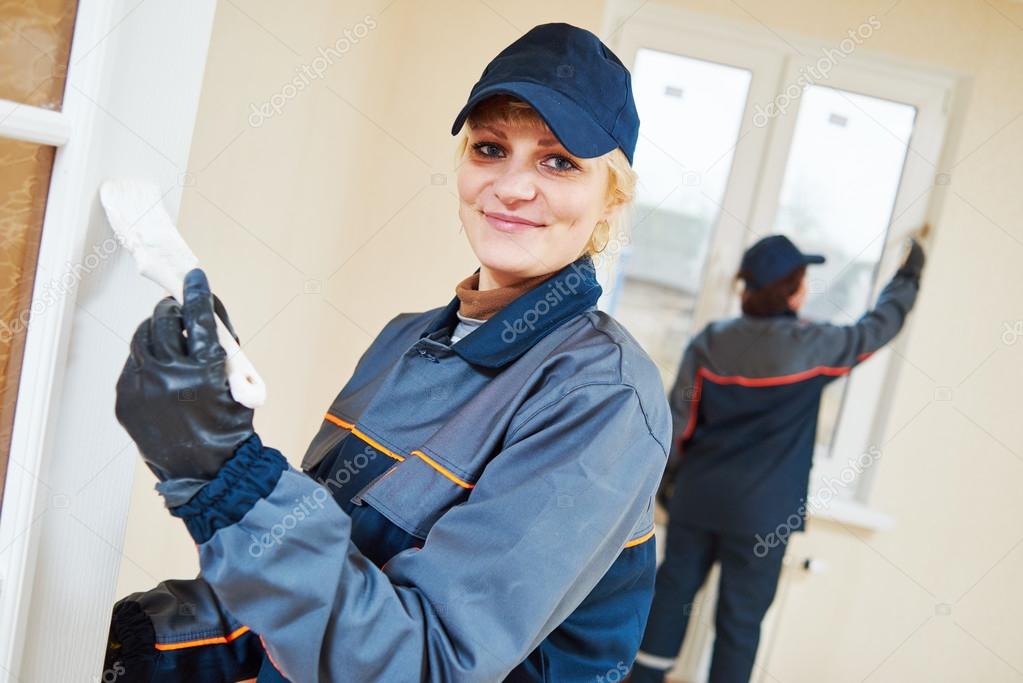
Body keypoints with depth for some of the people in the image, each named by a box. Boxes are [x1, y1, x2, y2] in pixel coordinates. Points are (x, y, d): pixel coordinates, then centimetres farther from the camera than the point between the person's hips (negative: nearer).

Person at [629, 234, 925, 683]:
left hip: (698, 494, 3)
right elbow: (877, 327, 7)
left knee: (673, 588, 15)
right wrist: (909, 277, 23)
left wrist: (667, 478, 15)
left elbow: (679, 419, 2)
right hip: (762, 510, -3)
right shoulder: (812, 347, -10)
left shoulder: (710, 340, -2)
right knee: (740, 617, 7)